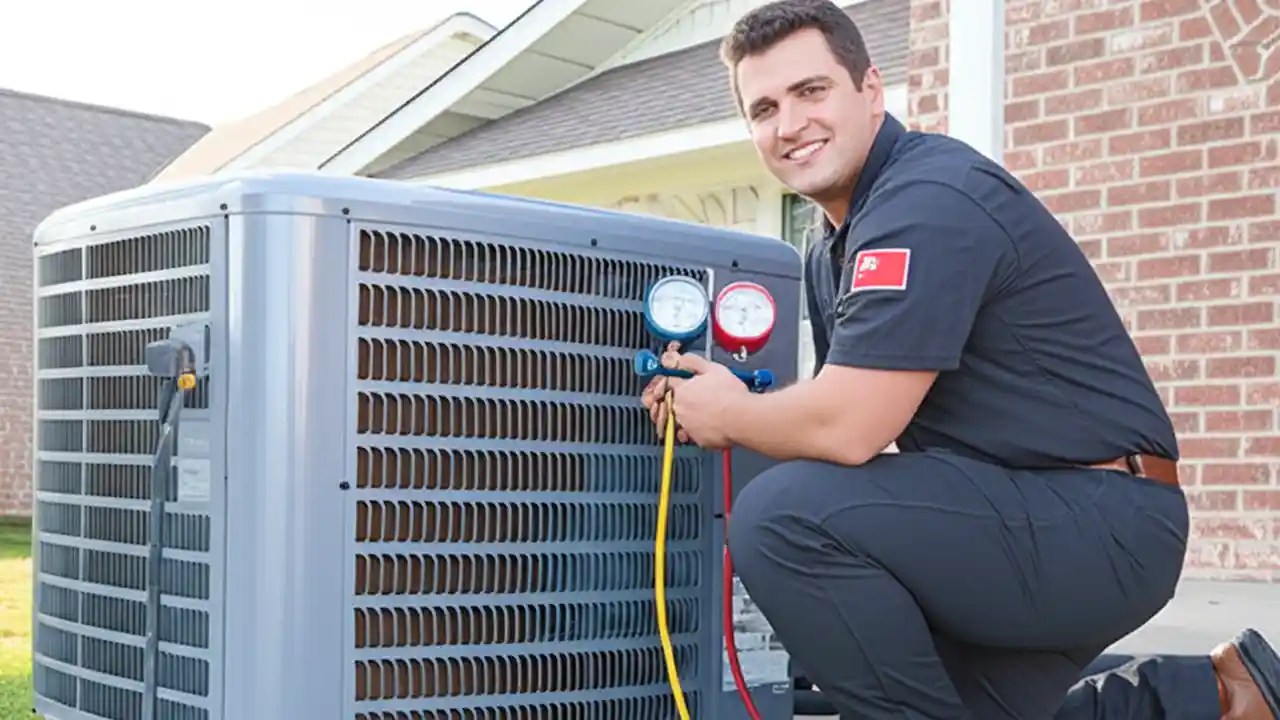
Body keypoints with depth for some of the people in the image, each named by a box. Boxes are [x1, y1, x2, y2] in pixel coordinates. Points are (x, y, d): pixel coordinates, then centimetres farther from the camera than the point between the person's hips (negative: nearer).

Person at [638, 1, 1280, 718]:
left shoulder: (929, 200, -19)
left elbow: (847, 430, -25)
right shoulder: (833, 251, 12)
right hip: (1021, 520, 10)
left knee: (785, 515, -25)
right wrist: (701, 397, 2)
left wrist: (726, 413, -8)